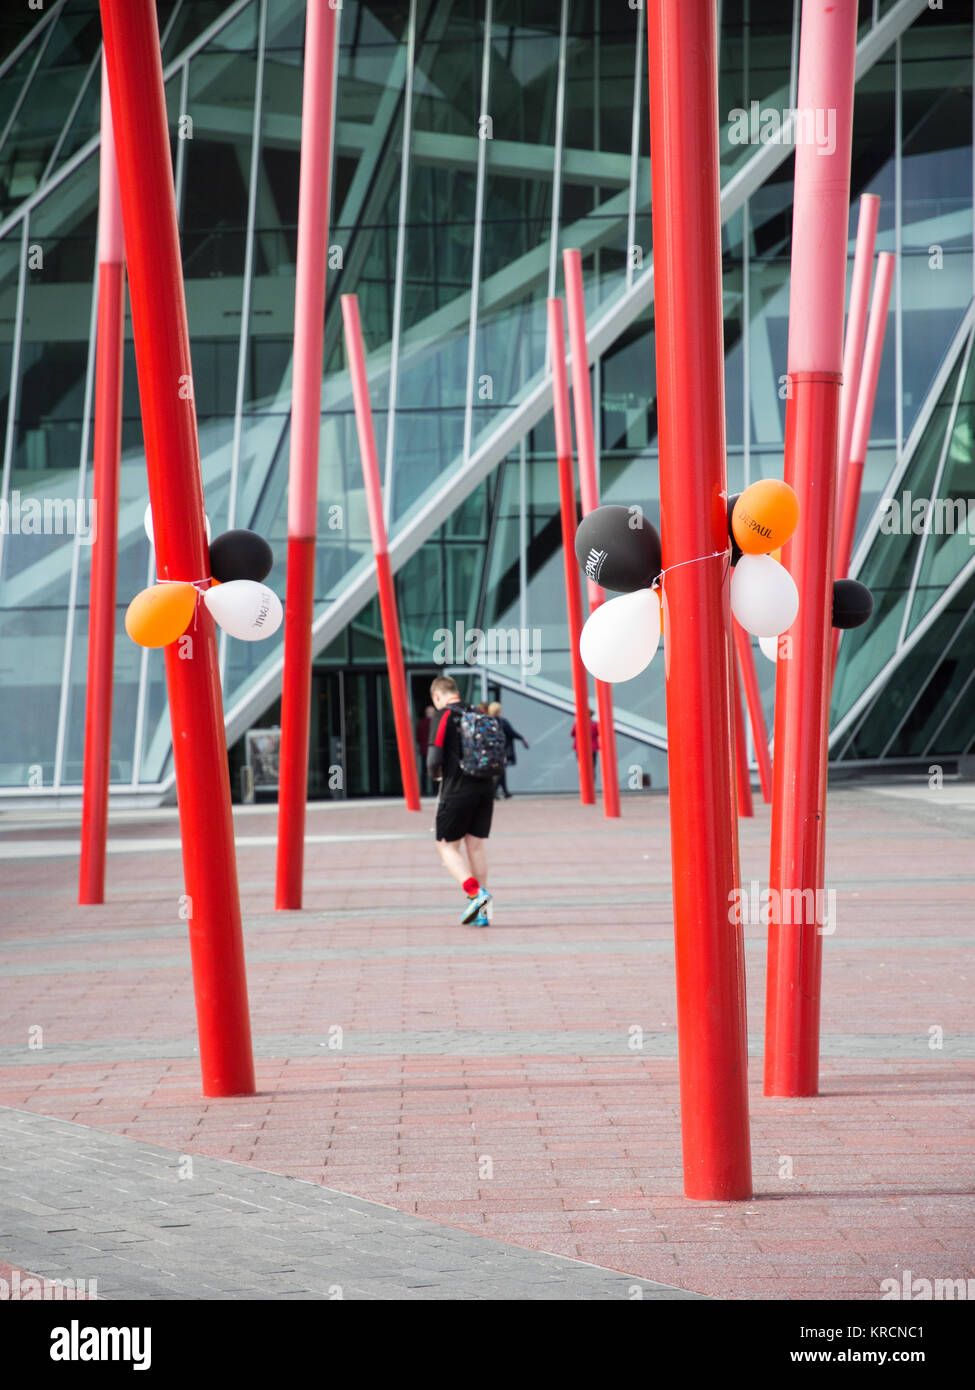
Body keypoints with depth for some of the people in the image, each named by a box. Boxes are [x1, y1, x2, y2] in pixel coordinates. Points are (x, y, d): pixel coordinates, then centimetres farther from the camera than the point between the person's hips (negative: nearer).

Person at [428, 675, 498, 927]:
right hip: (485, 788, 6)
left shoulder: (445, 716, -6)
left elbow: (435, 757, -13)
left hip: (457, 790, -6)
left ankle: (475, 892, -17)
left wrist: (435, 775, 7)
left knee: (447, 846, 5)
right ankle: (481, 912, 10)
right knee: (476, 846, 11)